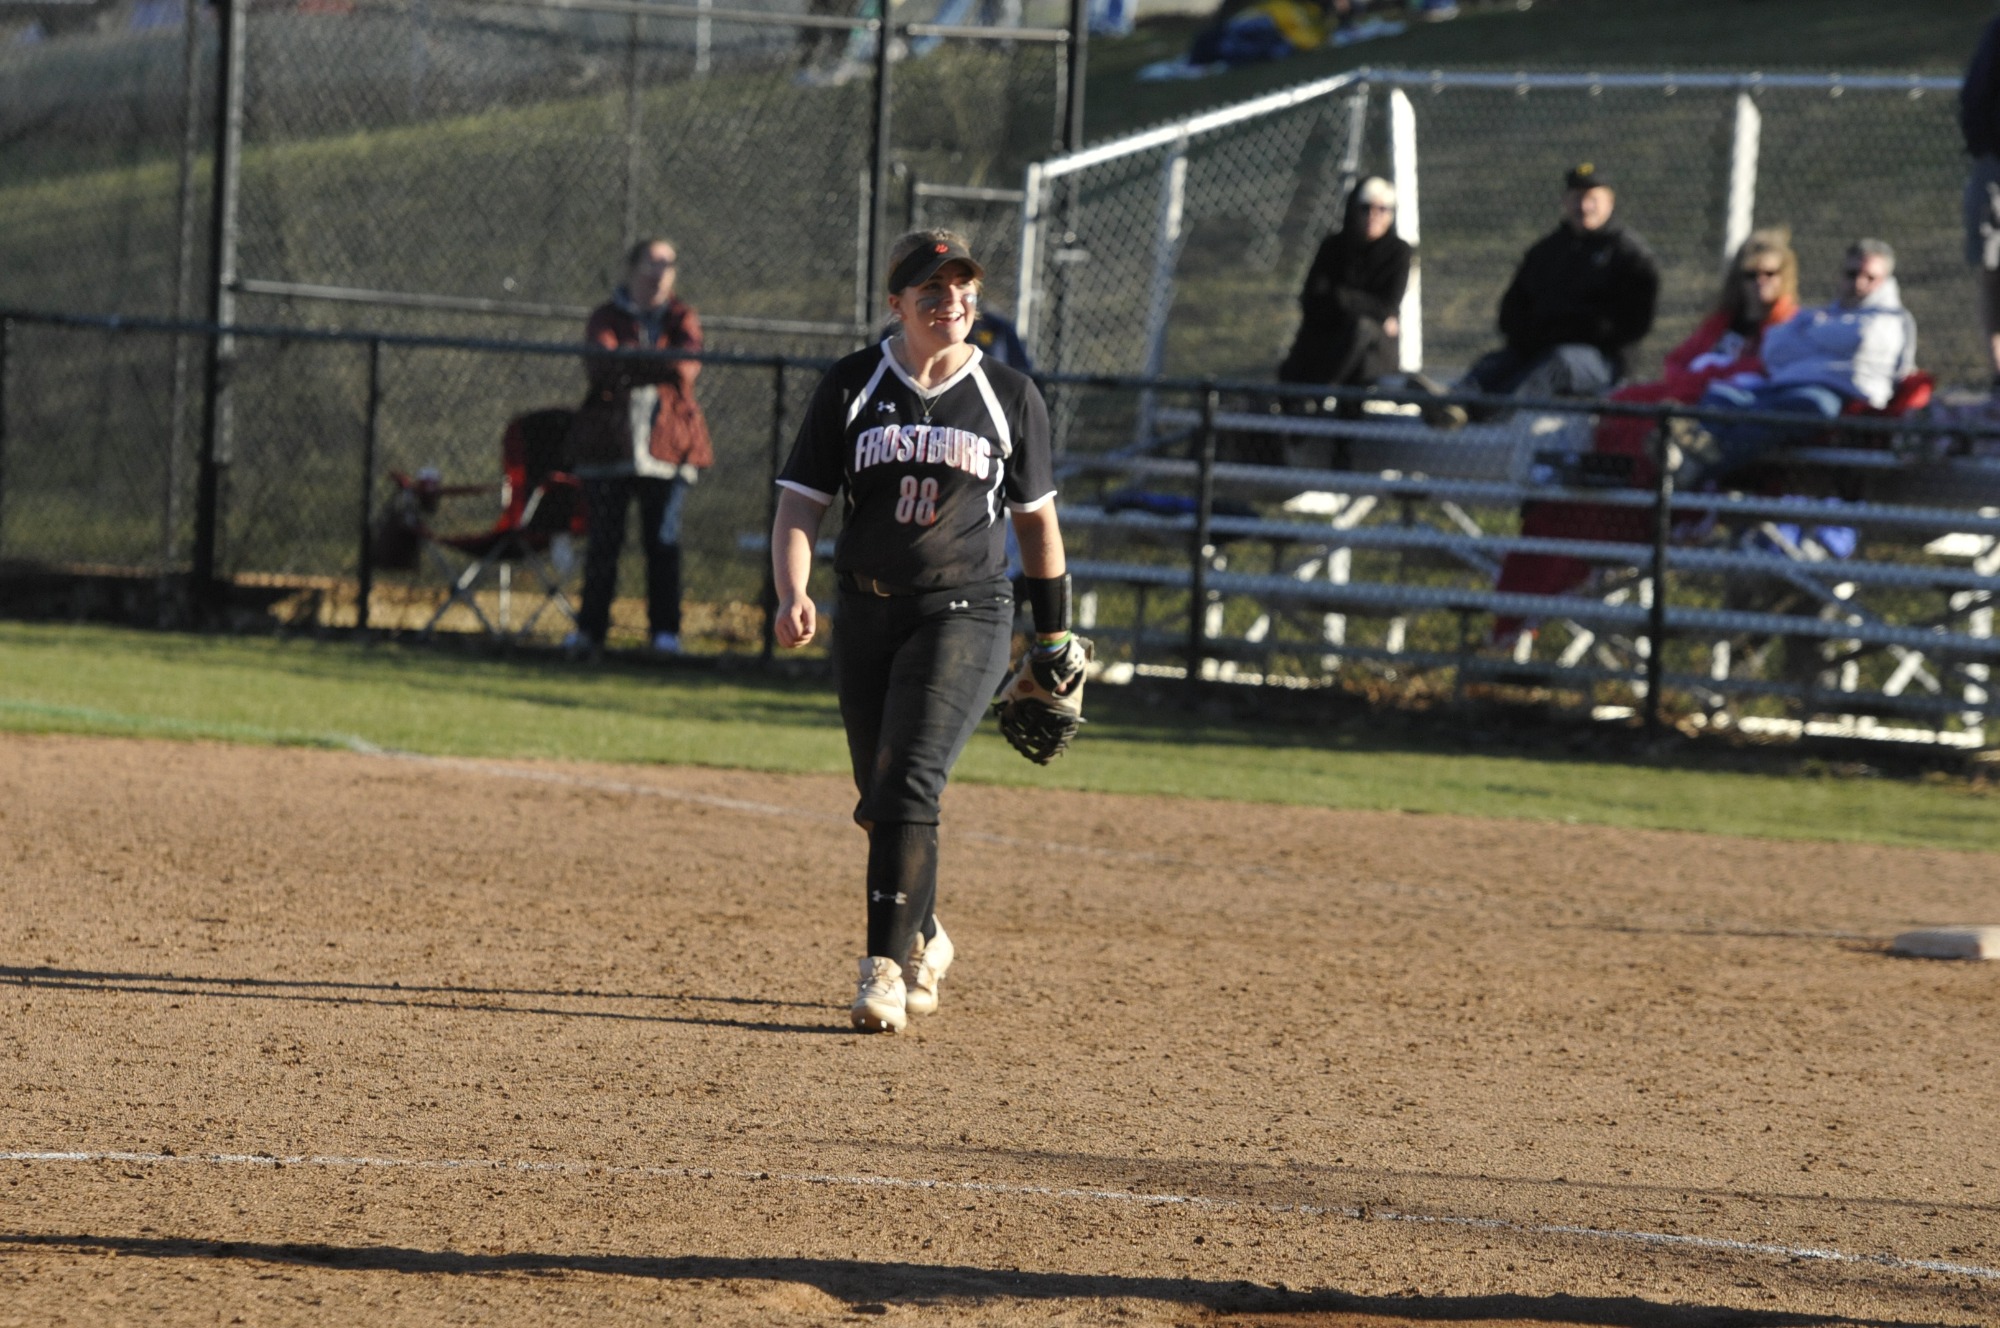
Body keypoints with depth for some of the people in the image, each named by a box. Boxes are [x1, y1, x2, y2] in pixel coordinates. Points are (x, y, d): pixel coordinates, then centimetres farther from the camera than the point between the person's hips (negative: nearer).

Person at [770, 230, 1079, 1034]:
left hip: (965, 614, -3)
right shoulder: (852, 388, 3)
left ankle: (886, 969, -21)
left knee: (908, 784, -19)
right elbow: (800, 504, 0)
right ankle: (922, 944, 34)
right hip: (866, 614, 3)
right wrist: (793, 597, -17)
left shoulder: (1010, 397, 3)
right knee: (879, 802, 11)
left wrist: (1055, 636, 14)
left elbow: (1036, 518, 13)